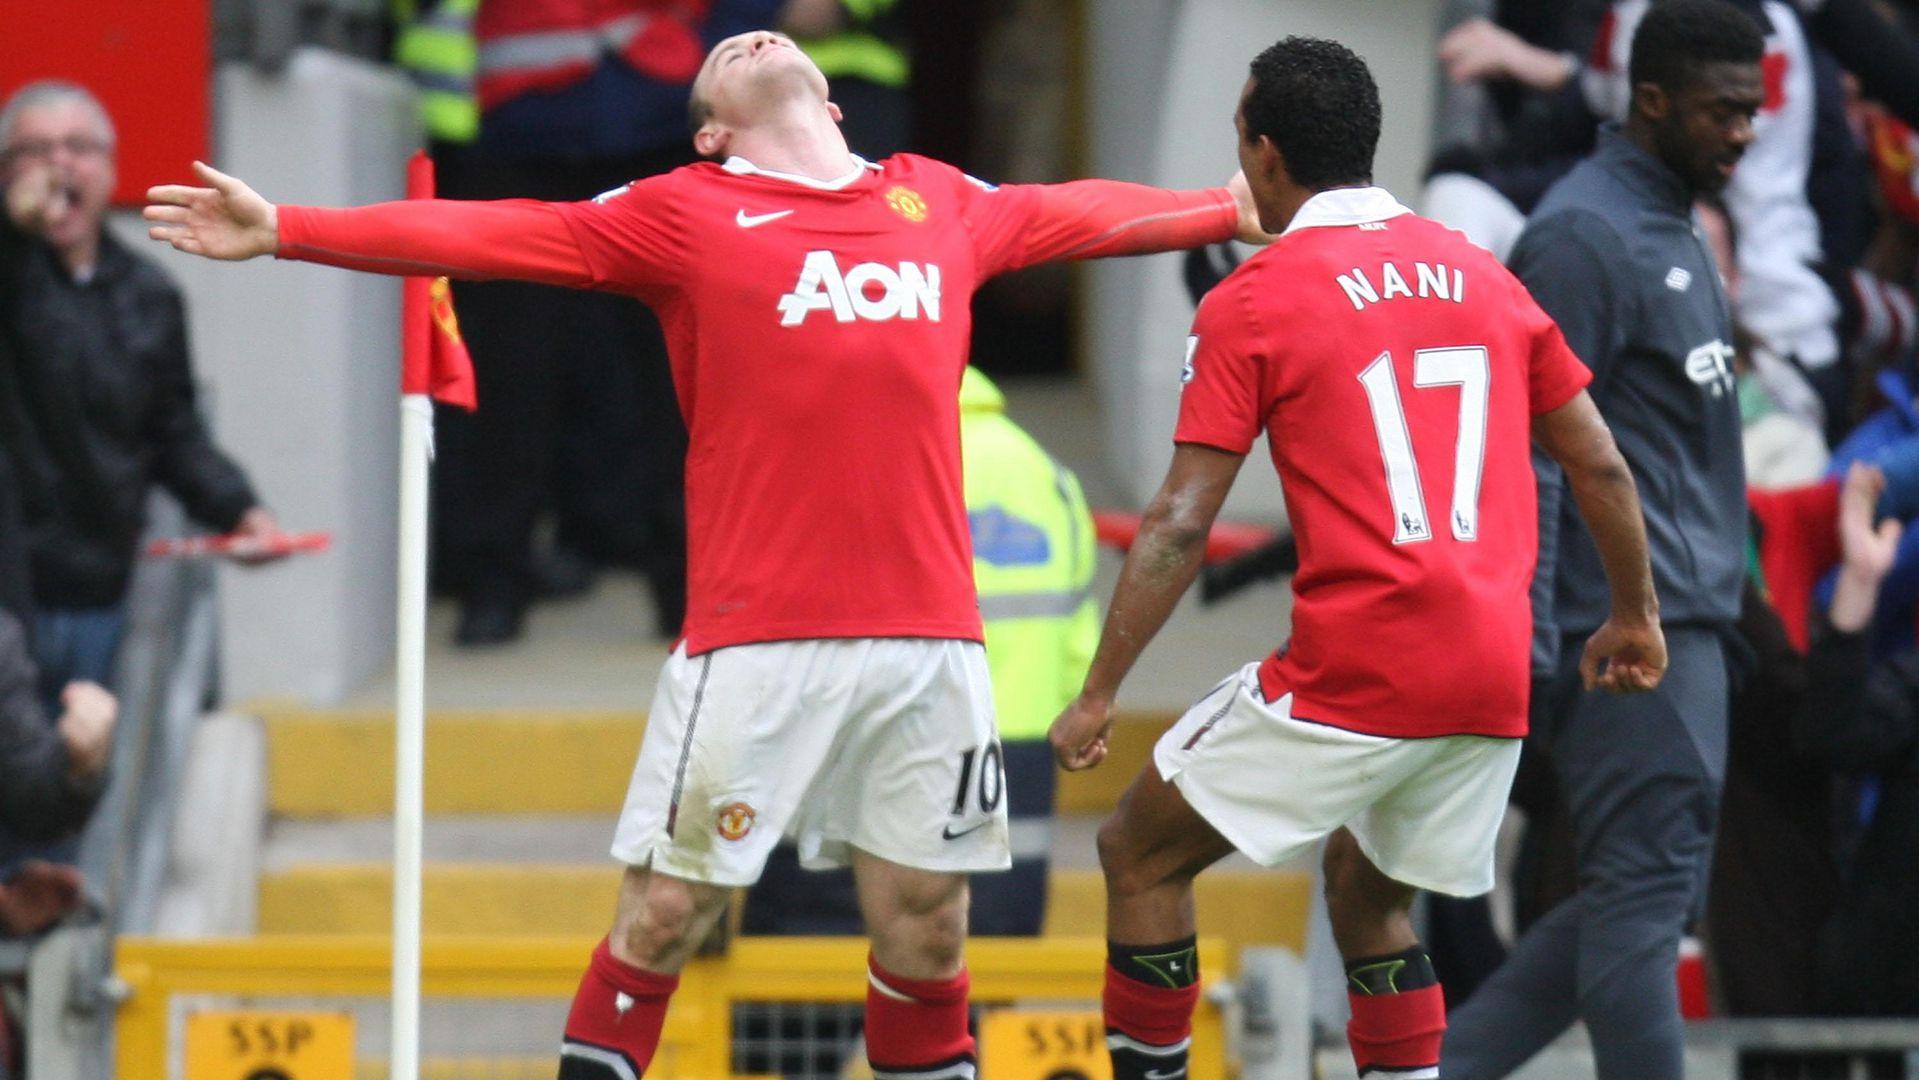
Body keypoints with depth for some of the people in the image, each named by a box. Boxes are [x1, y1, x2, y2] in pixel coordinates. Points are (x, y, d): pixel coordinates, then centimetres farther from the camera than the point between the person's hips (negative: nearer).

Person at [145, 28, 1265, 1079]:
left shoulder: (941, 203, 16)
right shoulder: (686, 214, 7)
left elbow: (1094, 215, 33)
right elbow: (493, 234, 4)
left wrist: (1240, 207, 43)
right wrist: (282, 229, -2)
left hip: (929, 635, 3)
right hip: (756, 640, -3)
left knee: (926, 933, 5)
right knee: (664, 914, -3)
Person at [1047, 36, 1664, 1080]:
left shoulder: (1252, 301, -2)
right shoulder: (1481, 274, 13)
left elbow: (1179, 527, -6)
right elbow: (1599, 467, 17)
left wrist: (1098, 695, -1)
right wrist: (1634, 615, 30)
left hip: (1352, 672, -6)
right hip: (1496, 681, 6)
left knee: (1140, 853, 11)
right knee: (1368, 894, 26)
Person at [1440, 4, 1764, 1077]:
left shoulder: (1675, 232, 18)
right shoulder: (1585, 237, -13)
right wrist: (1524, 651, -21)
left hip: (1684, 622, 10)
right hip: (1627, 626, -10)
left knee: (1644, 895, 10)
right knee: (1647, 891, -9)